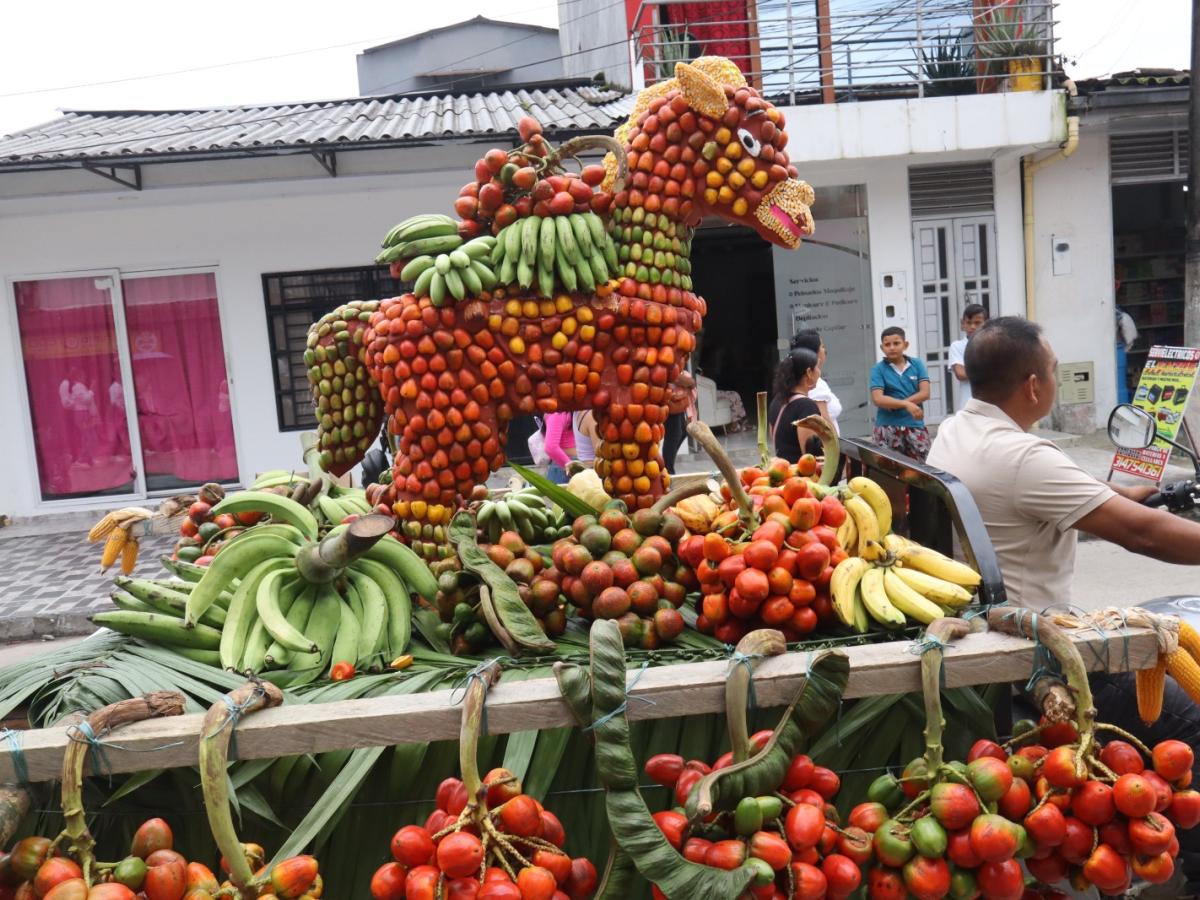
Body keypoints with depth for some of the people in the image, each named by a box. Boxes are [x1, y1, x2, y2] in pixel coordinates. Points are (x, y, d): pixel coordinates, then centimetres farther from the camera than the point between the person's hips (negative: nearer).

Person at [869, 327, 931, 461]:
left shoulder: (917, 364, 5)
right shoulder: (878, 369, -1)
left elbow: (925, 393, -4)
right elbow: (877, 399, -12)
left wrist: (894, 405, -13)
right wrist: (906, 405, -24)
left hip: (915, 425, 2)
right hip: (888, 427, -2)